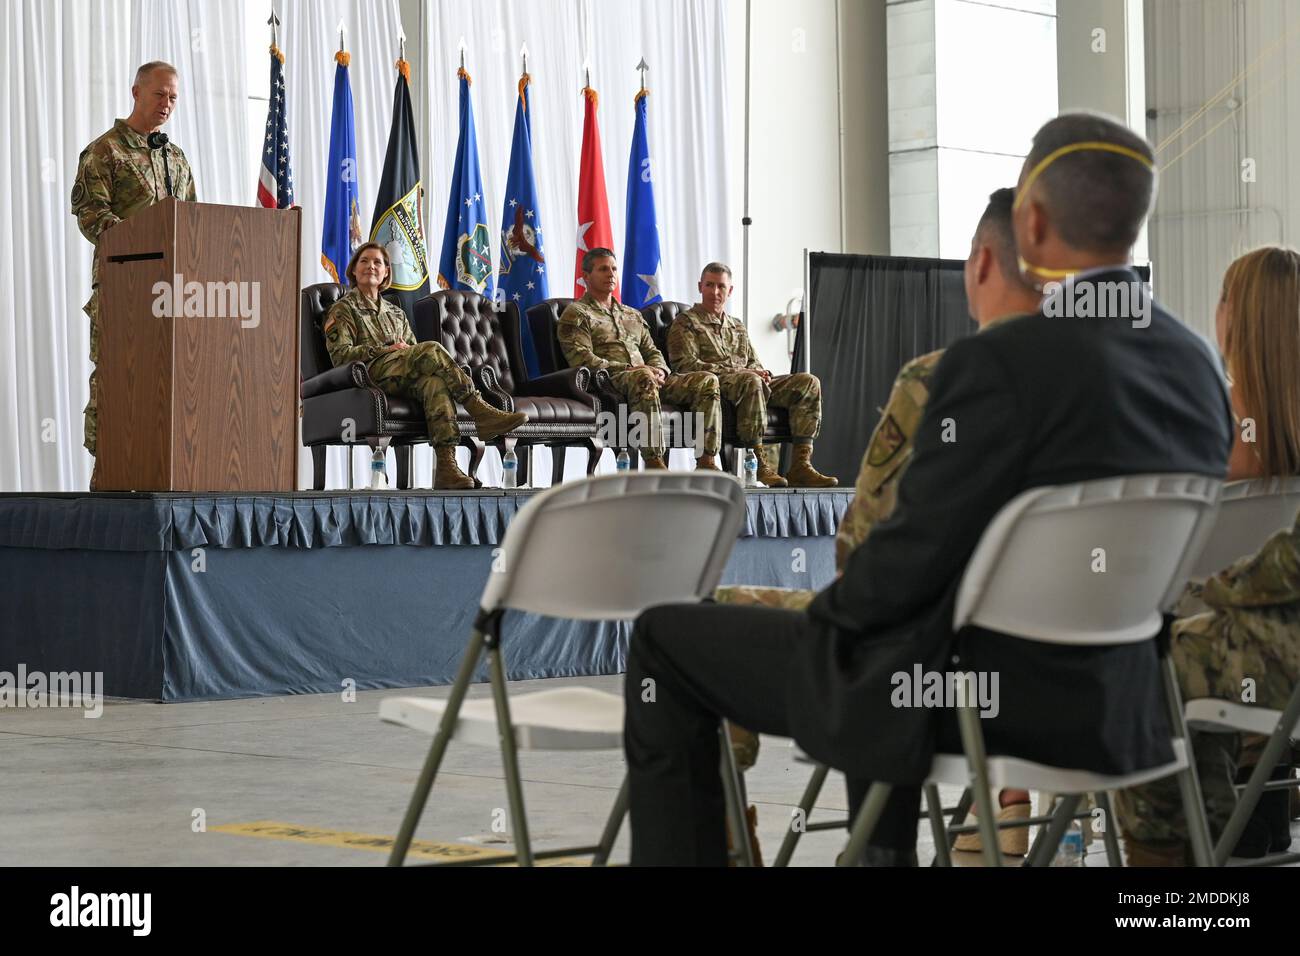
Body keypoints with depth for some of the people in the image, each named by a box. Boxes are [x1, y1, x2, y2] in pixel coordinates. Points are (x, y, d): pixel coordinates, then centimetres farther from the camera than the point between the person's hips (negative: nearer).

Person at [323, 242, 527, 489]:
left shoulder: (395, 313, 32)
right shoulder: (342, 311, 15)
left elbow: (414, 351, 26)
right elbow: (340, 355, 0)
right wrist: (386, 349, -7)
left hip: (404, 380, 4)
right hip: (373, 374, -4)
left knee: (434, 382, -35)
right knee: (431, 349, -29)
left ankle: (447, 468, -51)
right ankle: (481, 412, -35)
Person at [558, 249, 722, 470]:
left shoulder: (632, 315, 31)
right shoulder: (575, 315, 8)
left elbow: (652, 352, 27)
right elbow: (582, 359, -7)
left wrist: (659, 370, 0)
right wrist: (630, 369, -15)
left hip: (647, 378, 7)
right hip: (609, 381, -7)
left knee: (707, 380, -13)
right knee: (643, 378, -42)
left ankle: (707, 461, -22)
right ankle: (653, 463, -45)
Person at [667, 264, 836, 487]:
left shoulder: (737, 327, 32)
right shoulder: (685, 323, 9)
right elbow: (686, 365, -6)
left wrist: (761, 373, 0)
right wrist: (734, 372, -14)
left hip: (749, 382, 7)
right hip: (715, 385, -7)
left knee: (808, 382, -13)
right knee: (751, 381, -41)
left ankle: (801, 465, -24)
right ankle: (758, 463, -40)